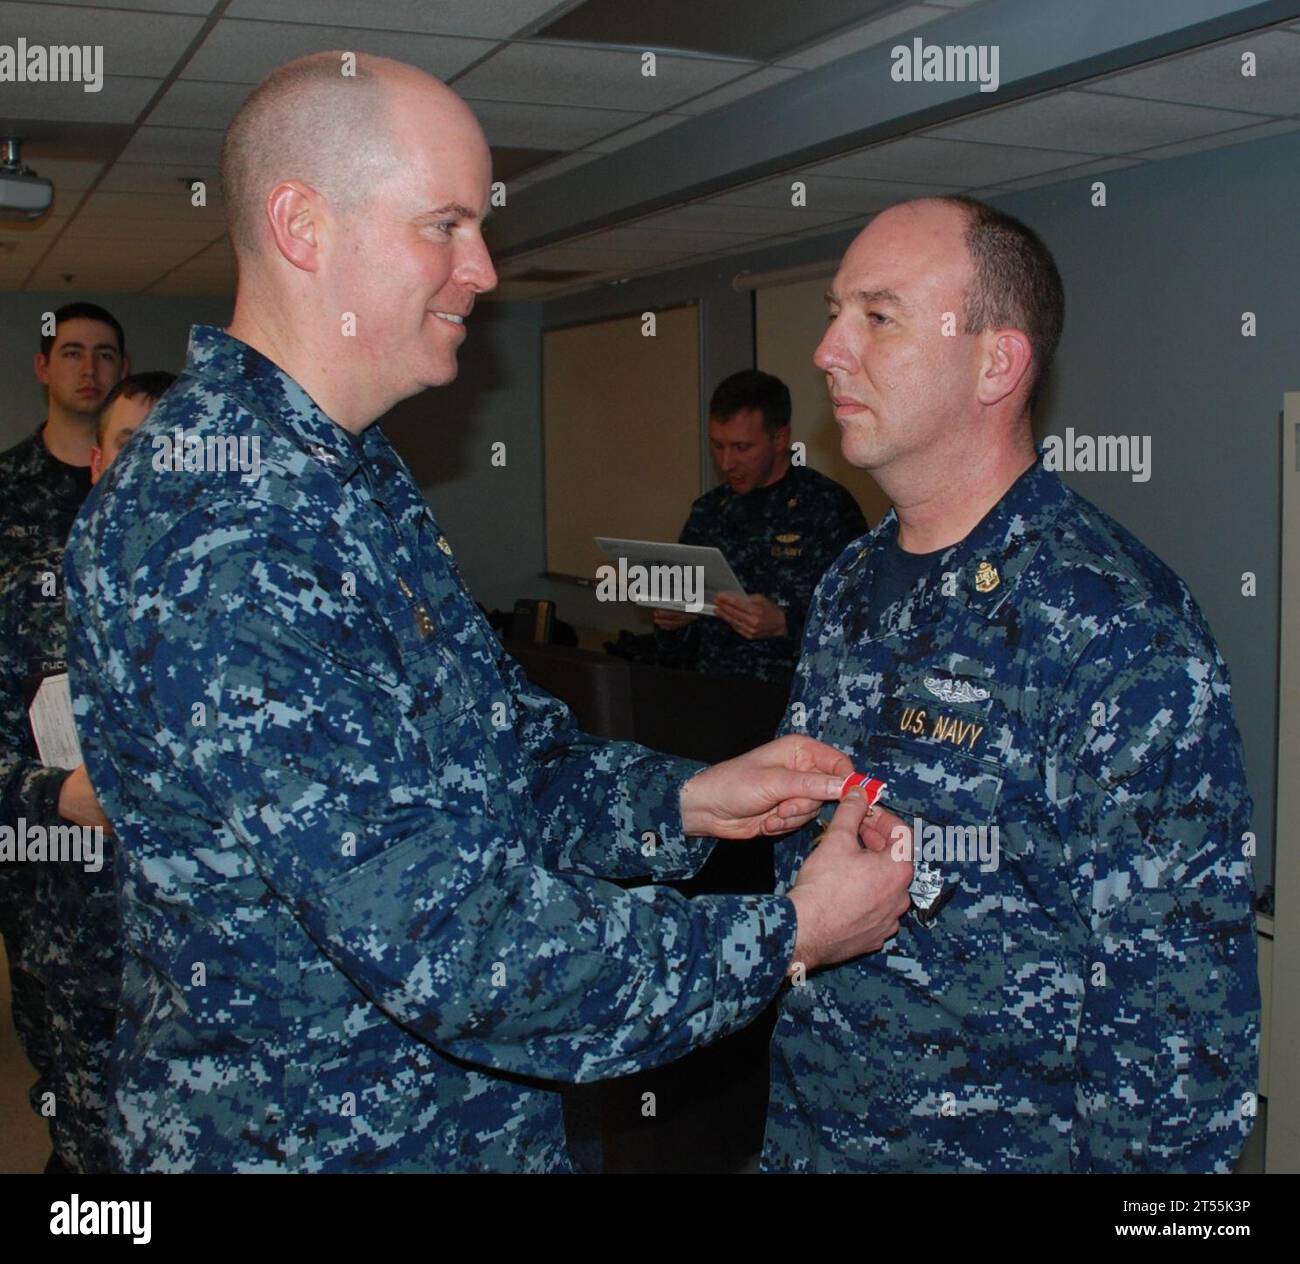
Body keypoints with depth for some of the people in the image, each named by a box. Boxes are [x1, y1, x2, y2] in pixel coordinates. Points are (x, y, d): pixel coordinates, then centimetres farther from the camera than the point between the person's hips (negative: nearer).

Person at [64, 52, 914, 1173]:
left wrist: (684, 801, -7)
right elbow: (443, 938, -30)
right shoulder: (212, 536, -28)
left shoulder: (356, 476, 6)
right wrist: (787, 935, -20)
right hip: (311, 1135, -8)